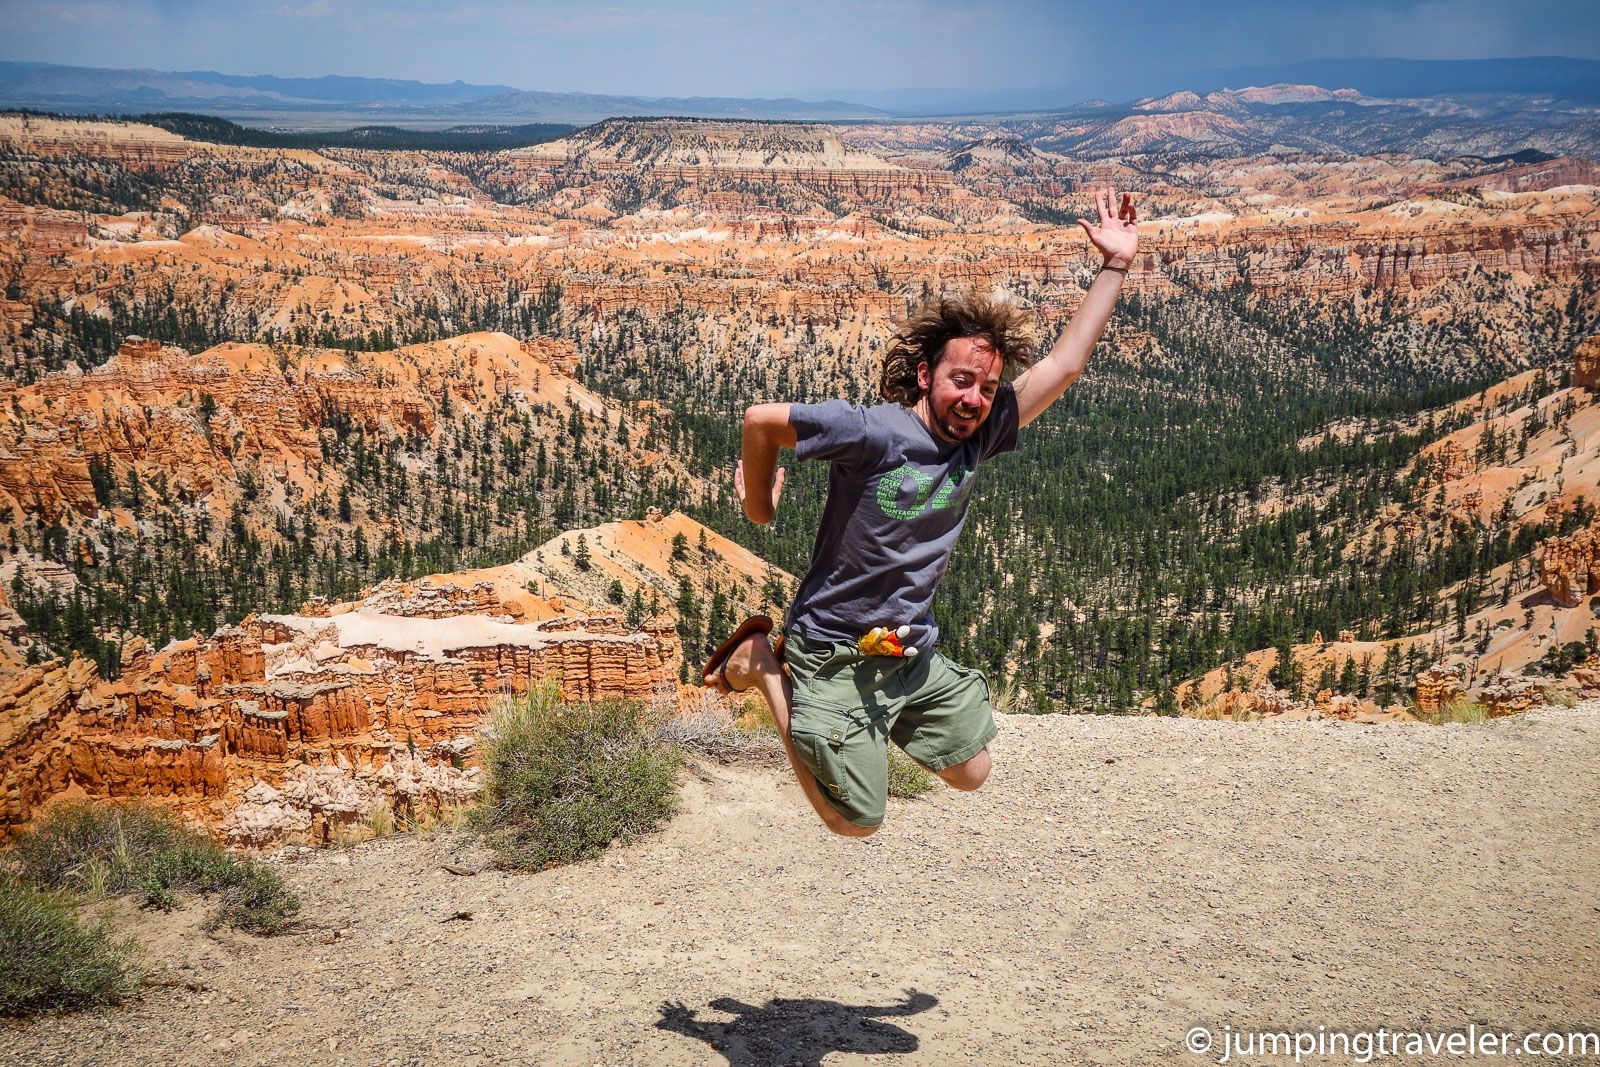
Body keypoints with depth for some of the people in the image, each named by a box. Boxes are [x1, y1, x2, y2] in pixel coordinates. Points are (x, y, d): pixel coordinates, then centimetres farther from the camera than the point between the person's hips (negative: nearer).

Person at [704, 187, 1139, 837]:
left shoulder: (977, 436, -6)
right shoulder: (875, 434, -25)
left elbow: (1065, 364, -3)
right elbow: (761, 421, -16)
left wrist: (1116, 266, -5)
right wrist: (758, 505, -1)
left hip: (913, 654, 7)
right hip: (834, 655, -7)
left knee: (971, 774, 16)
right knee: (856, 822, 6)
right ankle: (763, 667, 16)